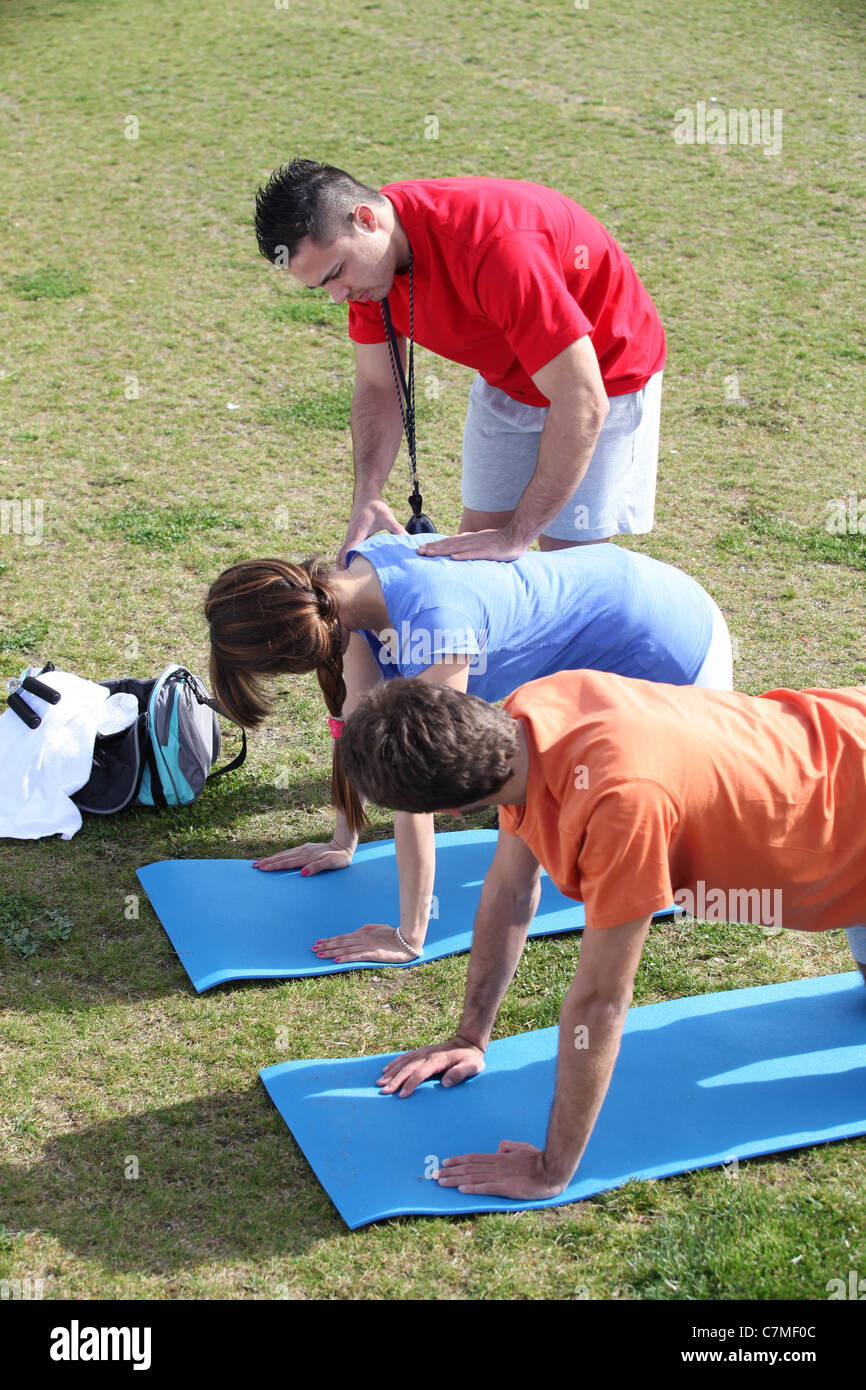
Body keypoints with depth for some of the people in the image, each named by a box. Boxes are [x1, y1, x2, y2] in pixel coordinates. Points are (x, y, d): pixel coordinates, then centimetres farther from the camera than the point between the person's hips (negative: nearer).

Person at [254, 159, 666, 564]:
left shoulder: (496, 244, -40)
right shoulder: (363, 257, -16)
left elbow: (582, 403, -39)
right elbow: (376, 387, -5)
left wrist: (515, 535, -38)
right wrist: (367, 497, -21)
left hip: (604, 374, -6)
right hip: (505, 382, 7)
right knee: (476, 542, 3)